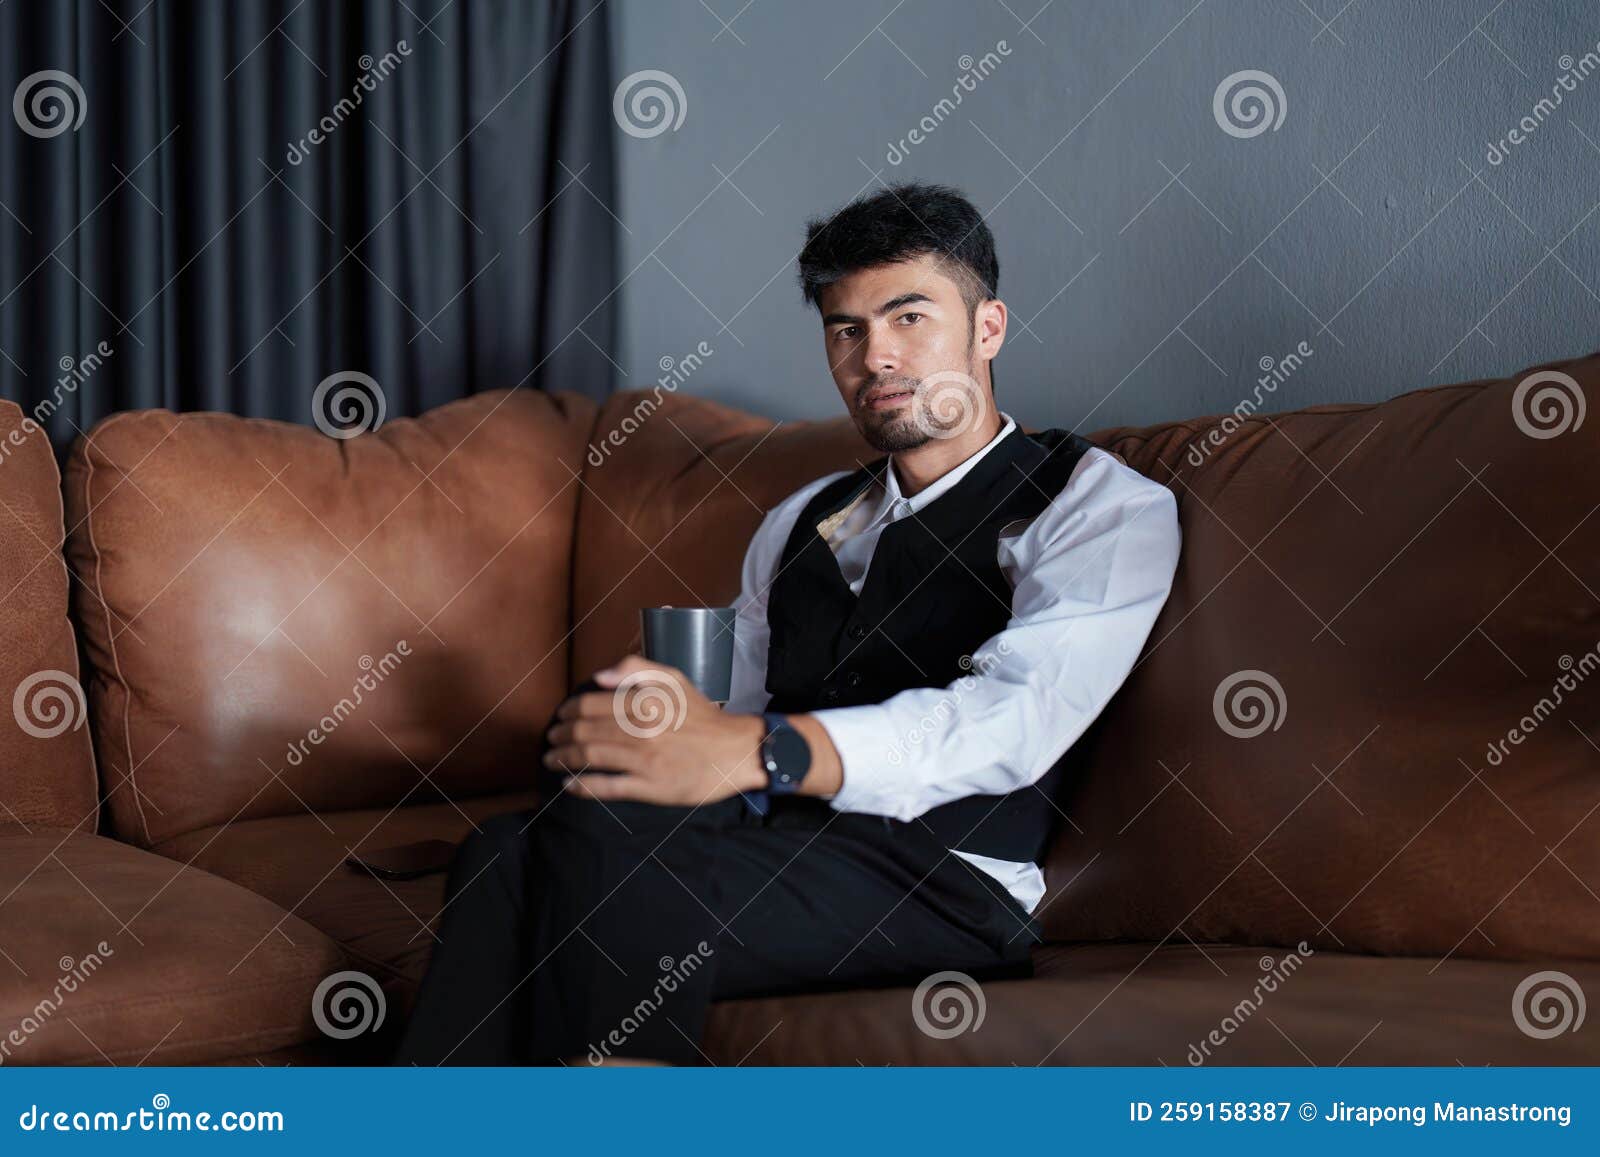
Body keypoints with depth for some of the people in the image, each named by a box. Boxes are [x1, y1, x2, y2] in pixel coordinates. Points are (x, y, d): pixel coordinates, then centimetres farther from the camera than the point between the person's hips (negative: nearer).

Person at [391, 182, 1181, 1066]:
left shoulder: (1104, 506, 4)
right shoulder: (800, 521, 26)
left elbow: (1018, 715, -15)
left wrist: (755, 750, -30)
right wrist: (662, 729, -7)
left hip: (941, 882, -5)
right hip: (773, 844, 6)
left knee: (600, 846, -31)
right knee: (507, 851, -26)